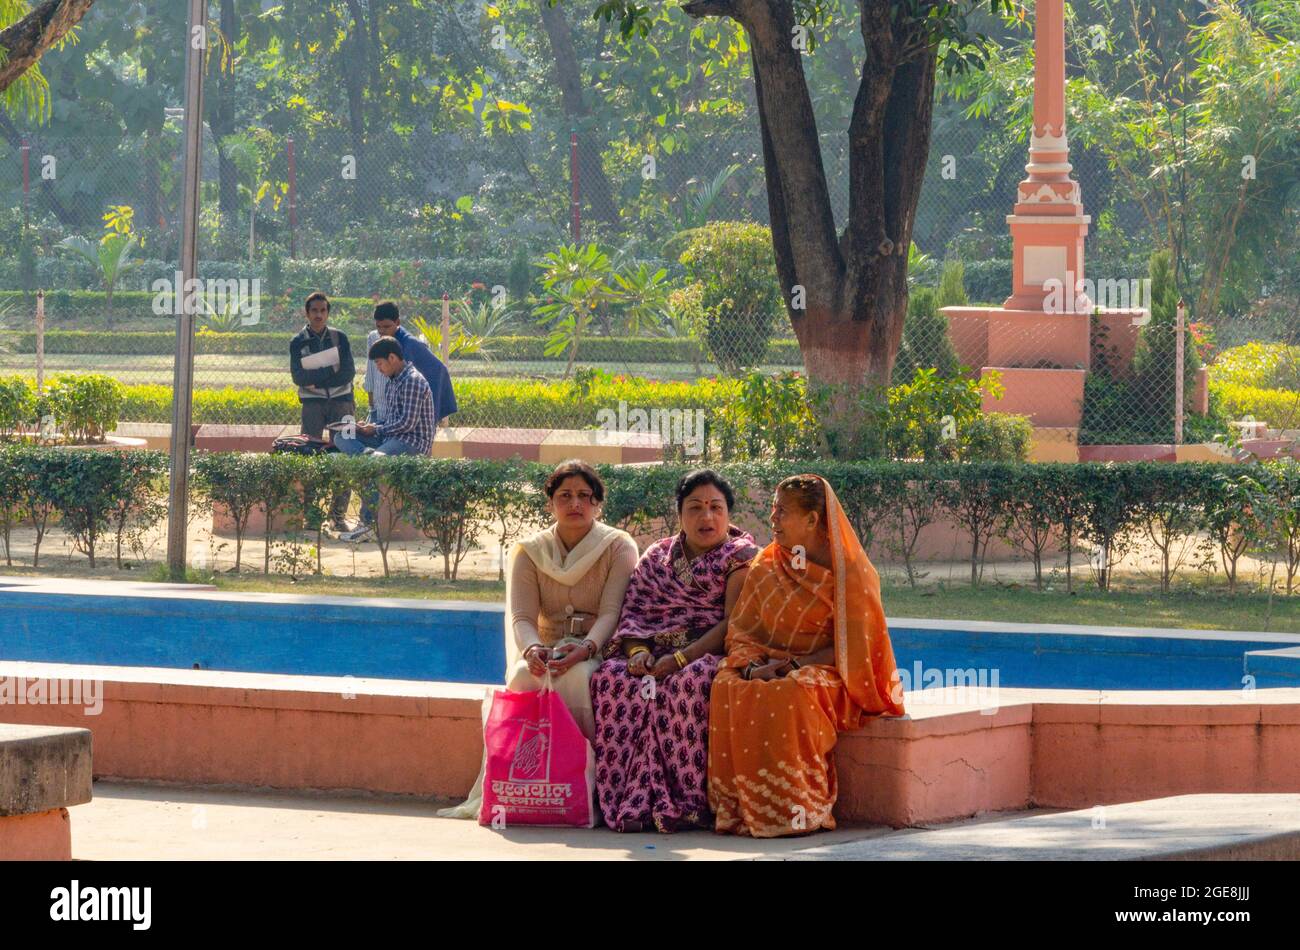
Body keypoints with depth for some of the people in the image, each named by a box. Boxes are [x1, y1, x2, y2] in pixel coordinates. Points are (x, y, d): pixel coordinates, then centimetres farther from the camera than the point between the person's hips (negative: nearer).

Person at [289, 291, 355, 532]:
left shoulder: (339, 338, 7)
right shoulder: (298, 342, 5)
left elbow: (348, 373, -3)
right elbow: (299, 377, -7)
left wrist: (316, 380, -11)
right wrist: (330, 371, -15)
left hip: (341, 401, 1)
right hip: (313, 403, -1)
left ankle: (338, 514, -1)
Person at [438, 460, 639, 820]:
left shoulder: (618, 547, 1)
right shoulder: (530, 551, 7)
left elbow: (612, 613, -12)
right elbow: (521, 615, -6)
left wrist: (585, 649, -33)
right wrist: (532, 649, -30)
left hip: (598, 652, -2)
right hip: (546, 651, 2)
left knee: (575, 676, -37)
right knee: (523, 676, -33)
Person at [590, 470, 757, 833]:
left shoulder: (741, 556, 3)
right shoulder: (656, 556, 20)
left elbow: (736, 623, -9)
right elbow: (632, 609, 12)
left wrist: (681, 658, -18)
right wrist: (638, 650, -11)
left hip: (709, 655, -4)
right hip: (655, 659, 4)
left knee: (690, 683, -39)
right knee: (611, 678, -28)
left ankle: (683, 802, -37)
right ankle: (630, 802, -34)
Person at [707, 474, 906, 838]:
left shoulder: (847, 572, -4)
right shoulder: (766, 567, 12)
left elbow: (851, 645, -9)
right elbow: (741, 630, 8)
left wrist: (795, 666, -19)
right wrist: (751, 666, -14)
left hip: (825, 672, -5)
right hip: (768, 666, 5)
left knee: (790, 694, -39)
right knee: (727, 686, -28)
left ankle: (797, 810, -33)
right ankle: (741, 808, -28)